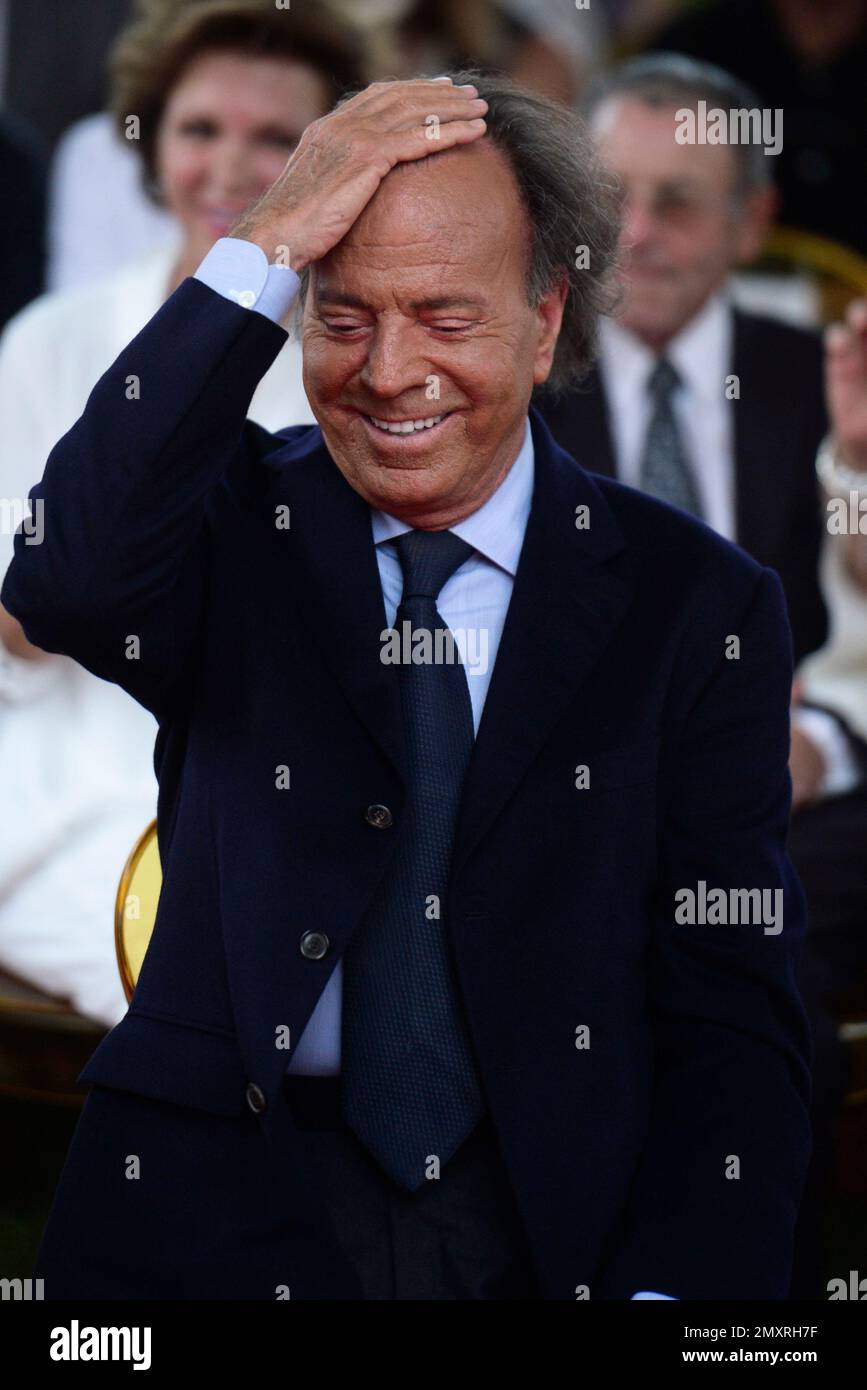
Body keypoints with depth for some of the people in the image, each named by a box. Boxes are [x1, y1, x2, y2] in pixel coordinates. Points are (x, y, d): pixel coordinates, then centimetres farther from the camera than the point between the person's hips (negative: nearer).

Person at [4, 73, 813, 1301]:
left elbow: (733, 1025, 0)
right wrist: (266, 246, -14)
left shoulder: (693, 607, 5)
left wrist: (670, 1293, -17)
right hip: (217, 1220, -1)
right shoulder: (237, 527, 8)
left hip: (553, 1238, 1)